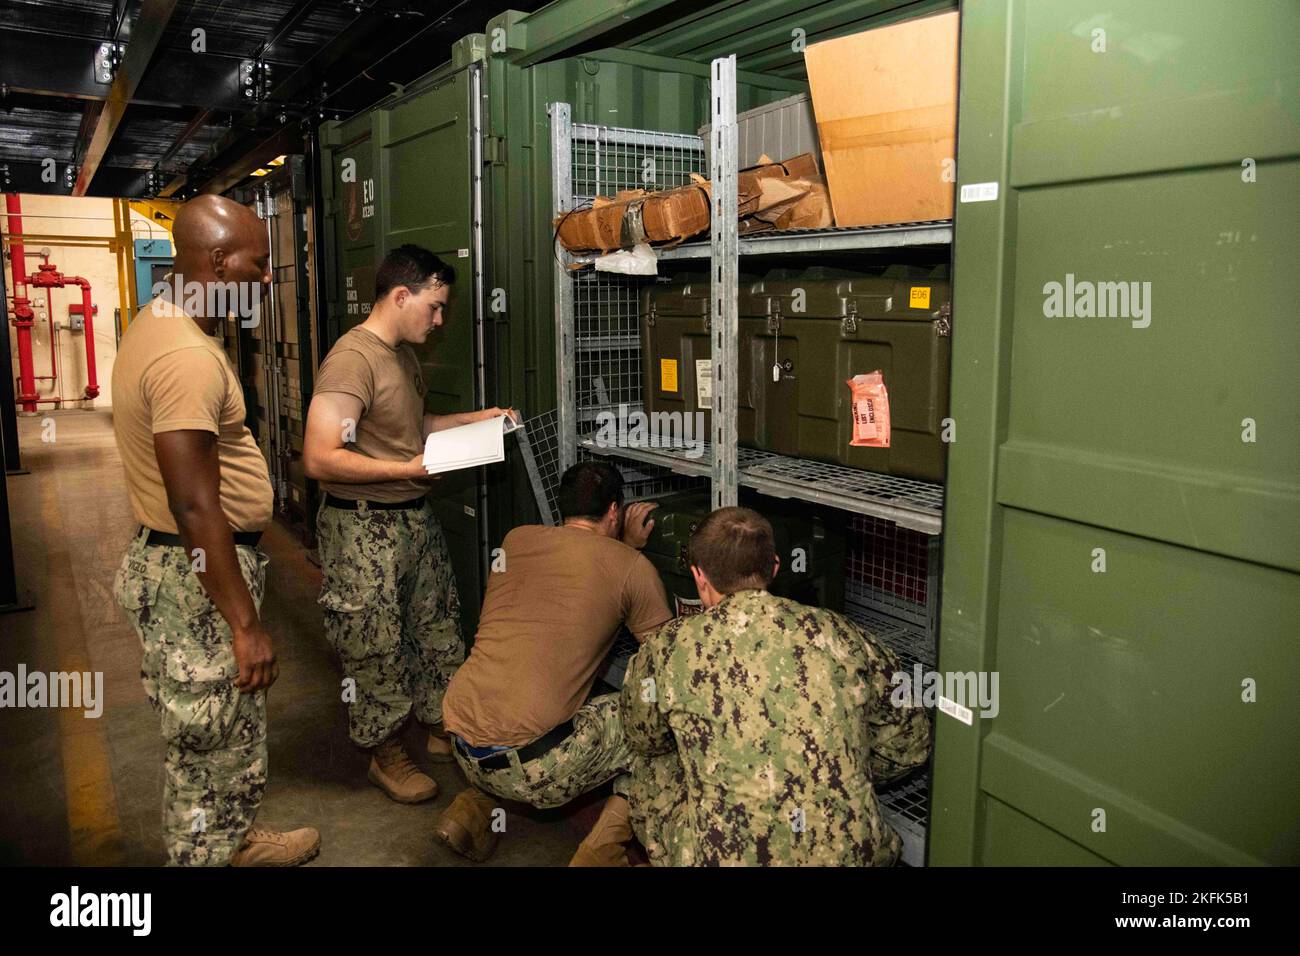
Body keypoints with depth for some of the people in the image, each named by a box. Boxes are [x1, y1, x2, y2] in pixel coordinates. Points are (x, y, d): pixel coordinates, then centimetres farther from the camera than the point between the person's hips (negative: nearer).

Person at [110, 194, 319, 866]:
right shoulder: (188, 357, -25)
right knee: (211, 747, 6)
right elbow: (195, 509, -28)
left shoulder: (160, 324, 9)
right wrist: (246, 625, -24)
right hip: (198, 576, -11)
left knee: (233, 730, 25)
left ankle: (238, 841, 44)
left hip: (179, 562, 11)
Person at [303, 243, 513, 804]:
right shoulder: (352, 359, -21)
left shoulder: (403, 355, 11)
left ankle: (441, 730, 36)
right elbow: (320, 459, -26)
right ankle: (387, 756, 25)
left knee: (438, 628, 18)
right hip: (365, 527, -9)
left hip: (415, 518, 10)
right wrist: (407, 470, -26)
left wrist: (474, 419, 12)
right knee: (378, 650, 6)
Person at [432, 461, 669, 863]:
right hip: (534, 770, -6)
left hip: (465, 753, 6)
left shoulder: (515, 539, 12)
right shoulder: (633, 568, -2)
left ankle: (474, 809, 20)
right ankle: (605, 847, 7)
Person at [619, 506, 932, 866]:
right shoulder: (838, 634, 0)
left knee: (650, 772, 22)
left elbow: (642, 738, 14)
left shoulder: (668, 647, -6)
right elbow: (910, 745, 11)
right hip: (854, 853, 3)